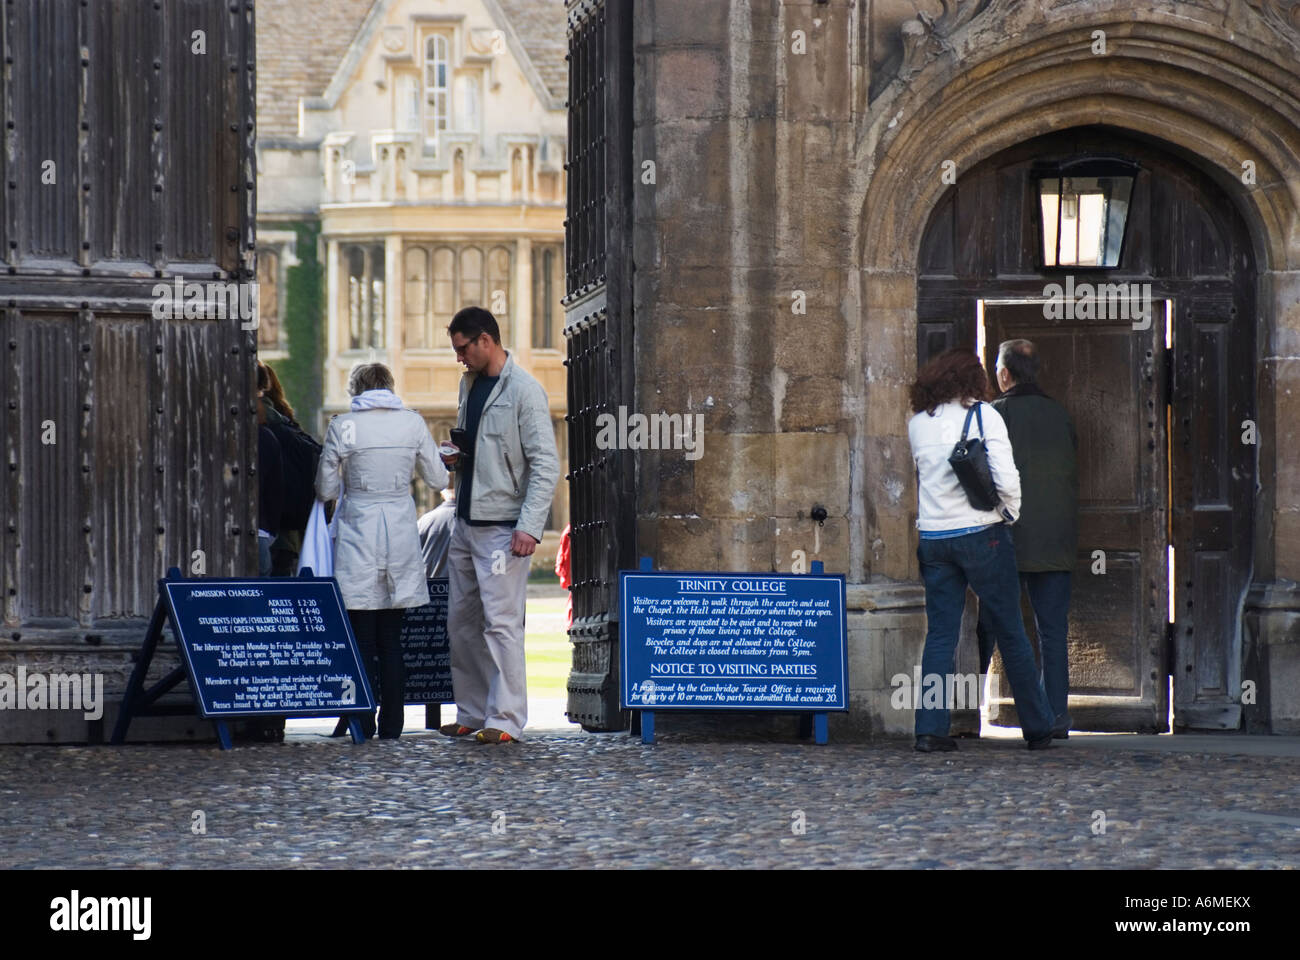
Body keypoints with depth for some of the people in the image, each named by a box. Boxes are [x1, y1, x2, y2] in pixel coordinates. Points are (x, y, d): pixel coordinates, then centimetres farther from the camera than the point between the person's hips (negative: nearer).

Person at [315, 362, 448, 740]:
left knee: (362, 637, 3)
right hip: (401, 535, 3)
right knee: (391, 638, 10)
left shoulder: (342, 427, -7)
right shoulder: (412, 423, 0)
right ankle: (392, 725, 9)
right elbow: (437, 479, 8)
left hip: (358, 536, -3)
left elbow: (325, 489, -1)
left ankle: (364, 724, 2)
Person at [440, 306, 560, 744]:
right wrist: (456, 458, 7)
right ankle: (472, 713, 19)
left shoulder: (524, 391, -11)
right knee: (461, 621, 11)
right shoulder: (469, 383, 15)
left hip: (502, 525, -9)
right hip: (466, 523, 9)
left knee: (501, 621, -10)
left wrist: (529, 527, -21)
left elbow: (546, 464, -15)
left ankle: (505, 719, -9)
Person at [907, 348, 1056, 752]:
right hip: (982, 534, -3)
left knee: (940, 634, 6)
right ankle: (1038, 728, 11)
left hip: (933, 537, 3)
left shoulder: (917, 423, 6)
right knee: (1010, 633, 5)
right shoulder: (983, 416, -6)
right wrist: (1009, 516, 3)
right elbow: (1006, 479, -11)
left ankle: (930, 728, -4)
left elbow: (916, 477, 11)